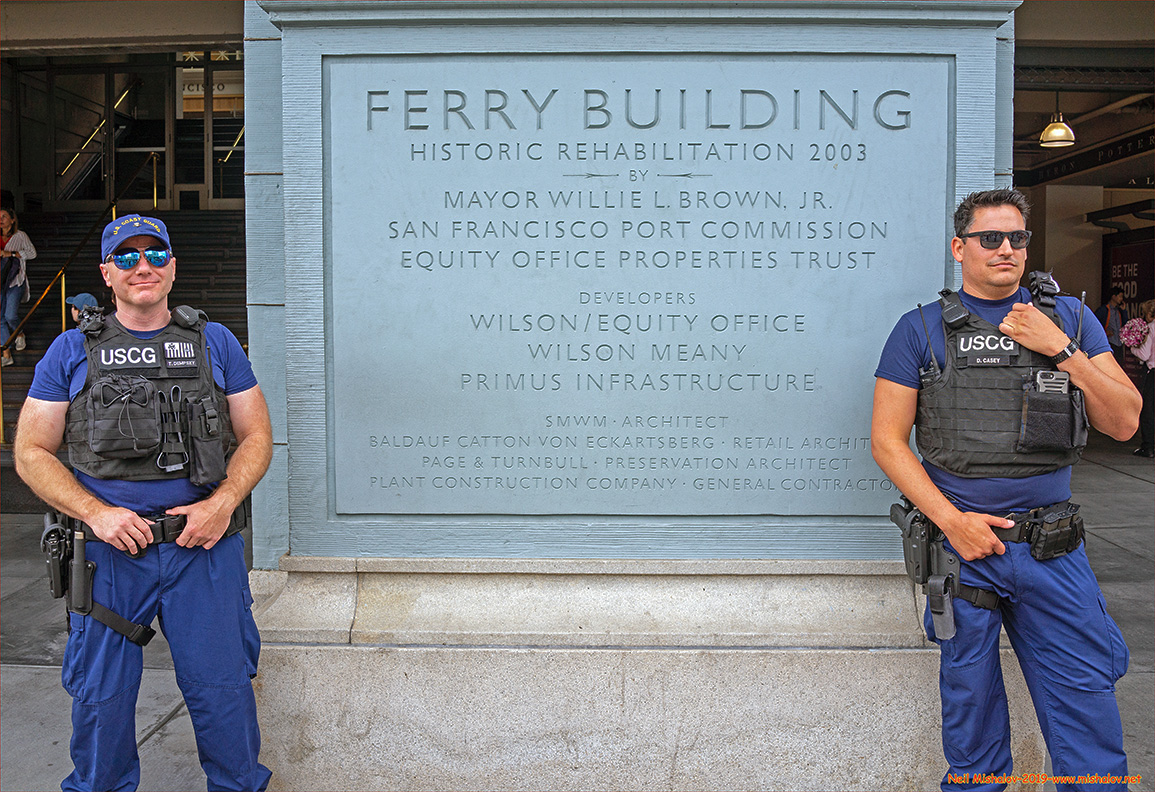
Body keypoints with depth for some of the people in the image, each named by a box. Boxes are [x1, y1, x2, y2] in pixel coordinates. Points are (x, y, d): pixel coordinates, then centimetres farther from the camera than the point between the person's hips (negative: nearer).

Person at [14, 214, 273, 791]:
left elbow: (256, 436, 7)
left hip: (205, 546, 0)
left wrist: (222, 503, -11)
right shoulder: (72, 352, 5)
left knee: (221, 686, 6)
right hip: (108, 549, 1)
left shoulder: (215, 343, 6)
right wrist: (97, 513, -12)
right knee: (100, 695, 12)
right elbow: (30, 453, 4)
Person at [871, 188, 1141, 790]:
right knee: (970, 701, 12)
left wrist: (1062, 351, -11)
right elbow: (887, 441, -3)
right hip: (963, 542, -1)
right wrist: (952, 520, -12)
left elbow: (1124, 423, 2)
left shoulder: (1067, 317, 8)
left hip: (1053, 550, 2)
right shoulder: (921, 331, 0)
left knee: (1084, 699, 6)